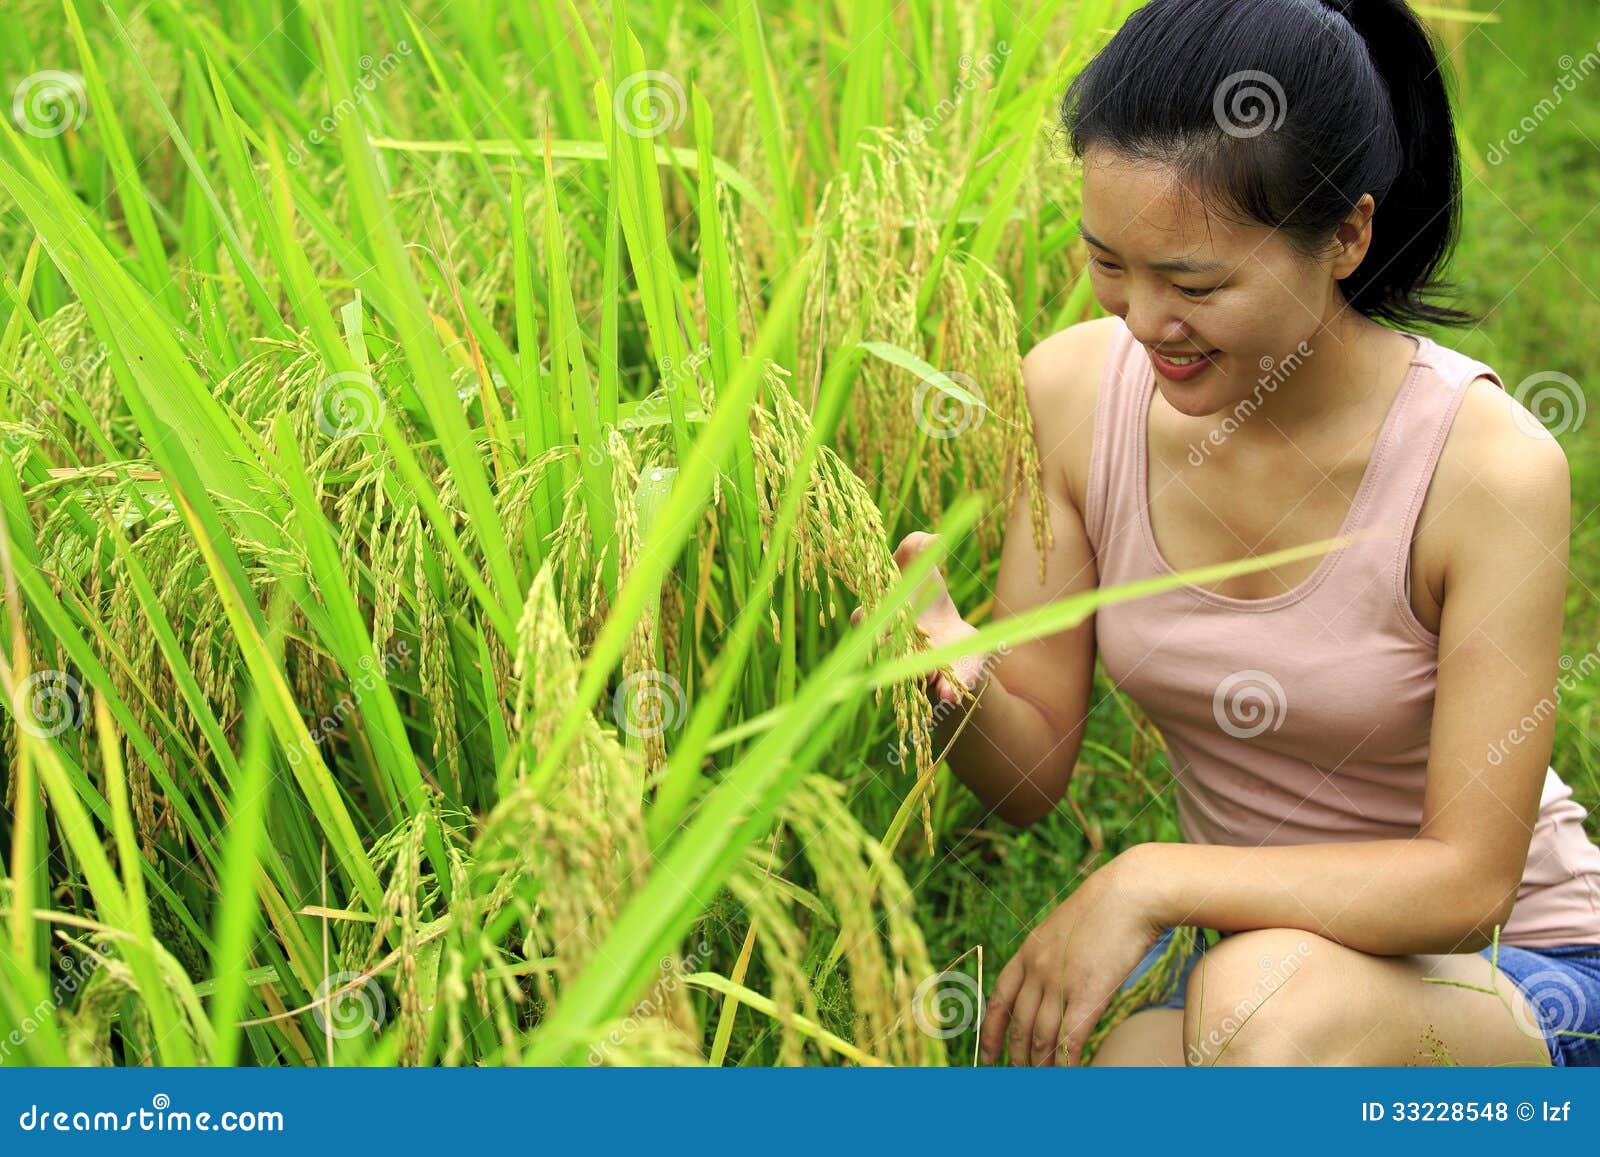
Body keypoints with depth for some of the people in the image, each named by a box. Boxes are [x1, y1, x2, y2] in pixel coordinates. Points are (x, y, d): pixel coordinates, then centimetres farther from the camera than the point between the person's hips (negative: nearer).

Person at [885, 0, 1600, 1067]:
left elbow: (1467, 878, -21)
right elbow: (1030, 776, -7)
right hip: (1257, 941, 4)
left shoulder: (1489, 467, -25)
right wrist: (956, 679, -29)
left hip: (1510, 973, -3)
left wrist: (1155, 878, -29)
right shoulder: (1075, 389, -12)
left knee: (1268, 992, -36)